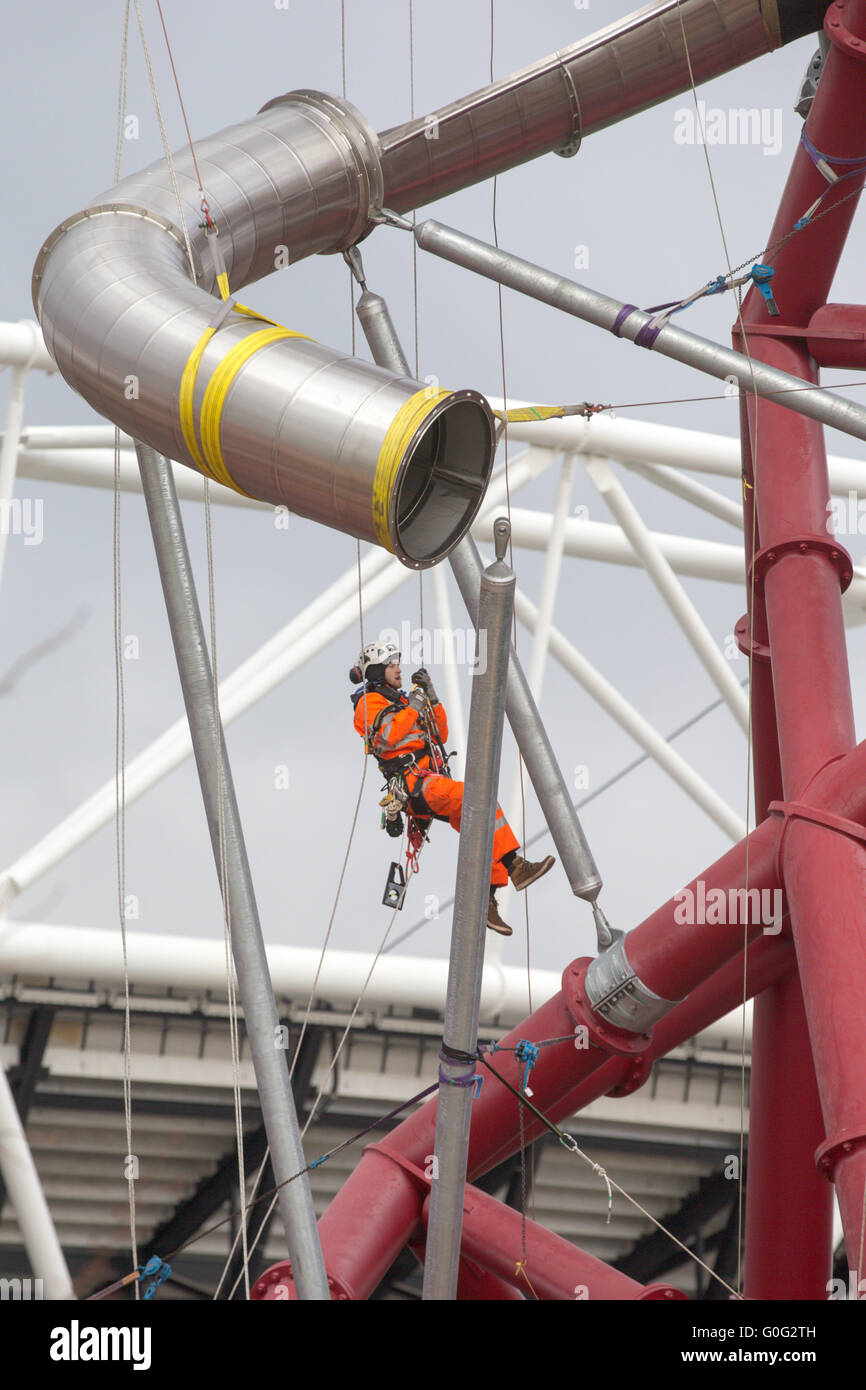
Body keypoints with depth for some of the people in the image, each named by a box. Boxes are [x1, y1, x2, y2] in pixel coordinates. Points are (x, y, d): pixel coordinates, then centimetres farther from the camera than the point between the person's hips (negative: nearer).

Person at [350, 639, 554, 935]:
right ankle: (514, 865, -32)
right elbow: (386, 739, -18)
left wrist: (432, 698, 15)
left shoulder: (398, 701, 30)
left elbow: (440, 735, 25)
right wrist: (414, 705, -11)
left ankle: (485, 902, -4)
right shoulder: (369, 702, 3)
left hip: (434, 783, 9)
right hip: (415, 782, -9)